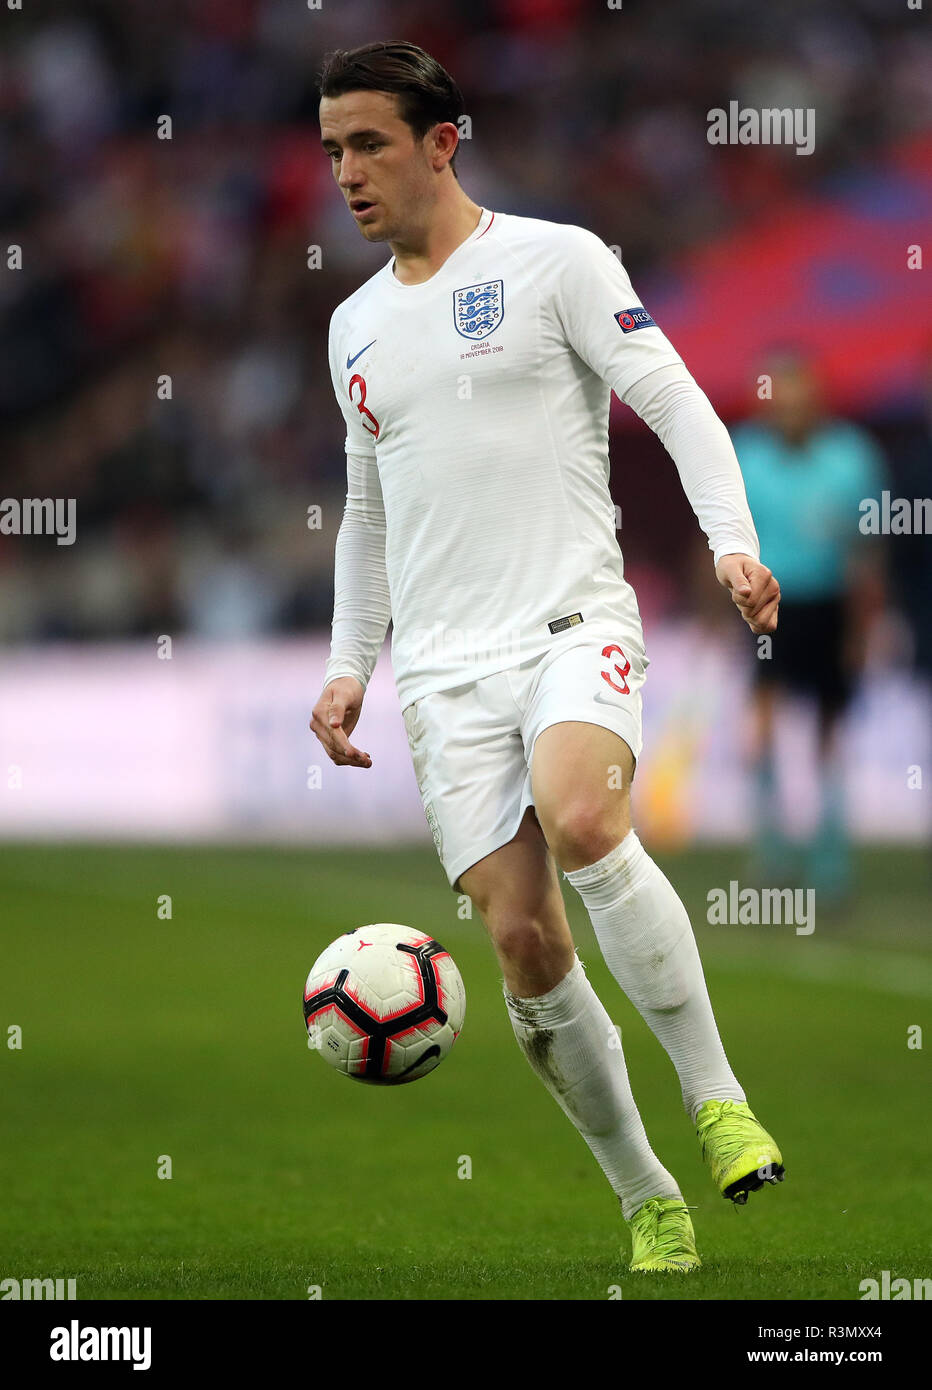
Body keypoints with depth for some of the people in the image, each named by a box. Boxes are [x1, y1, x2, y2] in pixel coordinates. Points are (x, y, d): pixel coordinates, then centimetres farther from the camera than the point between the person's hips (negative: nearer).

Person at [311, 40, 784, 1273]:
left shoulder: (554, 261, 2)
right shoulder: (356, 327, 19)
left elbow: (677, 404, -4)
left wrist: (734, 543, -19)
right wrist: (352, 666, 19)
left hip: (575, 624, -5)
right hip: (448, 669, 5)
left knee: (581, 821, -34)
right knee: (522, 939, -6)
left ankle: (716, 1098, -22)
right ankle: (645, 1199, 7)